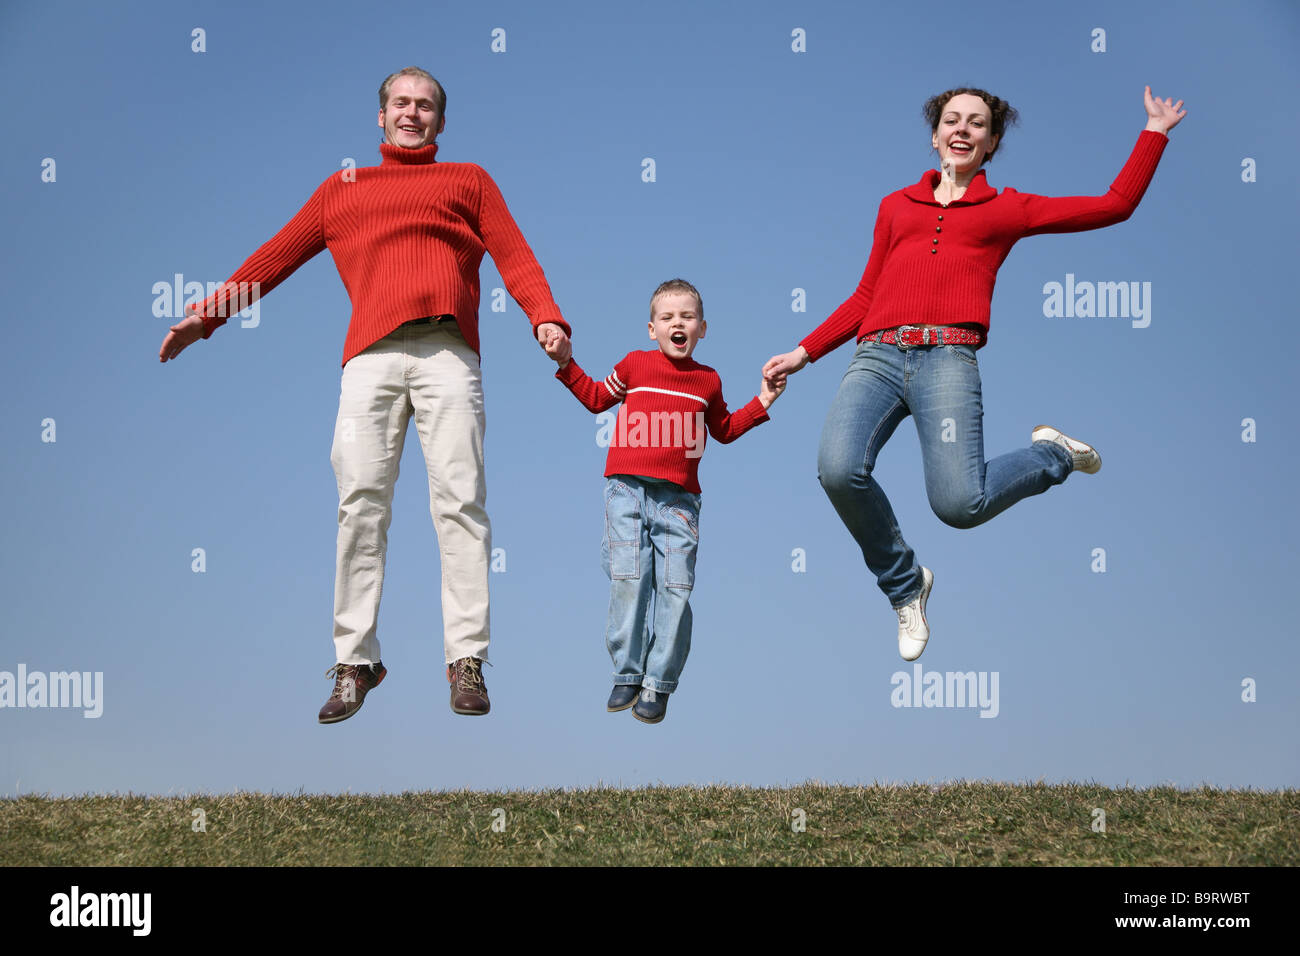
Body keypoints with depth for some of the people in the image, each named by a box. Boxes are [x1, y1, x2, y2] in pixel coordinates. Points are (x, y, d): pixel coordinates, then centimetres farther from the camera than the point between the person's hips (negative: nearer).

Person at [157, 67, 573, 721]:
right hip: (370, 354, 2)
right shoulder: (343, 188, 29)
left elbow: (514, 257, 12)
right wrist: (206, 315, 22)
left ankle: (467, 660, -10)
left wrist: (546, 318, -6)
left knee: (459, 501, -10)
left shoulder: (468, 179, 24)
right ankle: (355, 662, -5)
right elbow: (276, 257, 28)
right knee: (361, 504, -7)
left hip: (447, 352, -1)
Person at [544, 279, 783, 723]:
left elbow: (723, 430, 28)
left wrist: (761, 403, 18)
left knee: (675, 586, -5)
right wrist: (567, 364, 13)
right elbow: (597, 398, 22)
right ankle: (627, 675, 6)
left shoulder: (708, 380, 12)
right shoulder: (635, 365, 8)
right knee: (628, 580, -5)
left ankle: (659, 684, 3)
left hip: (678, 498, 1)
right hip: (627, 488, -1)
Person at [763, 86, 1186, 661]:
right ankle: (905, 585, 0)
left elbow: (1116, 205, 19)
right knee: (838, 470, -28)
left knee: (959, 504, -23)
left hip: (948, 358, -2)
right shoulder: (896, 206, 26)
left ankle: (1052, 455, 13)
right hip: (877, 355, 2)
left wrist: (1155, 132, 22)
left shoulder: (1008, 209, 19)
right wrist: (804, 352, 22)